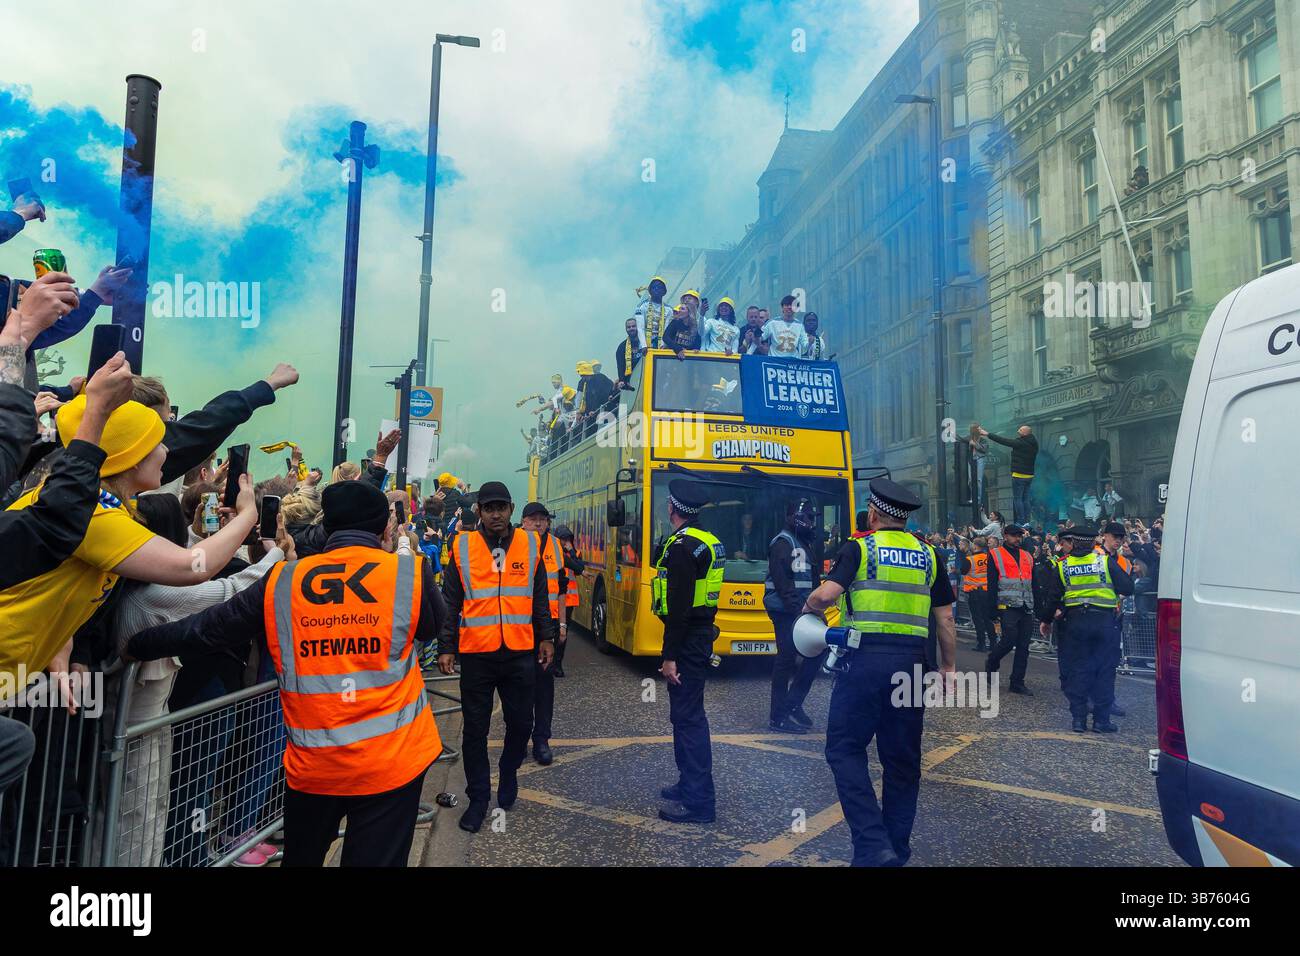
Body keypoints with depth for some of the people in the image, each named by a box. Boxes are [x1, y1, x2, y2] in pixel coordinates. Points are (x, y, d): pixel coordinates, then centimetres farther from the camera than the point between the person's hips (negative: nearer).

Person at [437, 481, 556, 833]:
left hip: (520, 652, 1)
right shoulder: (461, 547, 0)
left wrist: (546, 637, 9)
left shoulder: (530, 544, 4)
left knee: (521, 723, 10)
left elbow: (540, 597, 10)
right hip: (476, 653, -1)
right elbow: (450, 603, 3)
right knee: (475, 729, 7)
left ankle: (508, 776, 37)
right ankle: (478, 797, 23)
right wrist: (446, 648, 0)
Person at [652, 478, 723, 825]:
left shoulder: (682, 546, -19)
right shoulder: (707, 541, 12)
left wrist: (670, 656, -21)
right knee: (687, 713, 19)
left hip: (687, 640, -10)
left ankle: (699, 801, 4)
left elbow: (679, 607, -23)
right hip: (702, 632, 10)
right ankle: (691, 783, 31)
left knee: (688, 717, -4)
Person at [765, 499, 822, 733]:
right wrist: (797, 607, -23)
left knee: (815, 654, 8)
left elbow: (813, 580, 21)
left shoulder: (806, 544, 18)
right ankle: (778, 717, 3)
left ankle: (793, 703, 20)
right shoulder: (782, 543, -11)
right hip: (785, 612, -9)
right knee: (786, 660, -5)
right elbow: (782, 581, -19)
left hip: (802, 610, 9)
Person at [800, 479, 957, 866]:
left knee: (845, 748, 4)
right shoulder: (928, 555, 11)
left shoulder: (859, 548, -3)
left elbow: (826, 594, -16)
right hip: (911, 662, 5)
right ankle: (897, 849, 25)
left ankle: (872, 844, -6)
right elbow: (945, 618, 12)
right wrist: (949, 666, 21)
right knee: (902, 757, 14)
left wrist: (809, 608, 6)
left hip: (866, 660, -5)